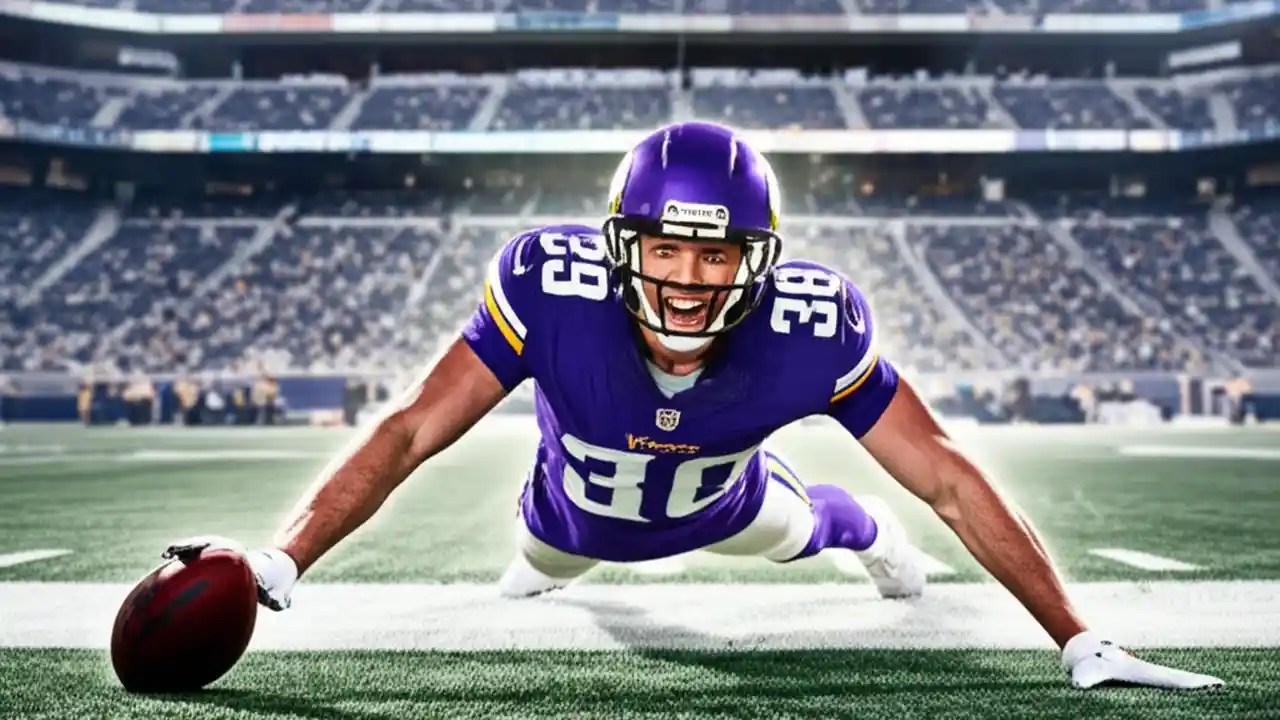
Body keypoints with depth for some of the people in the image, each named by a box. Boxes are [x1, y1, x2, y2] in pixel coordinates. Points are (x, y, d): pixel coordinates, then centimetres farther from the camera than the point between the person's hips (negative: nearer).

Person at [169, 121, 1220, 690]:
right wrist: (283, 562, -55)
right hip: (582, 513, 0)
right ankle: (532, 572, 75)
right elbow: (410, 432, -43)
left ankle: (873, 534, 71)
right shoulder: (553, 287, -45)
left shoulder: (813, 326, -43)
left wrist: (1082, 643, -34)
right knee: (541, 566, 35)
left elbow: (952, 482, -35)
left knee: (799, 529, 33)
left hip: (721, 506, 0)